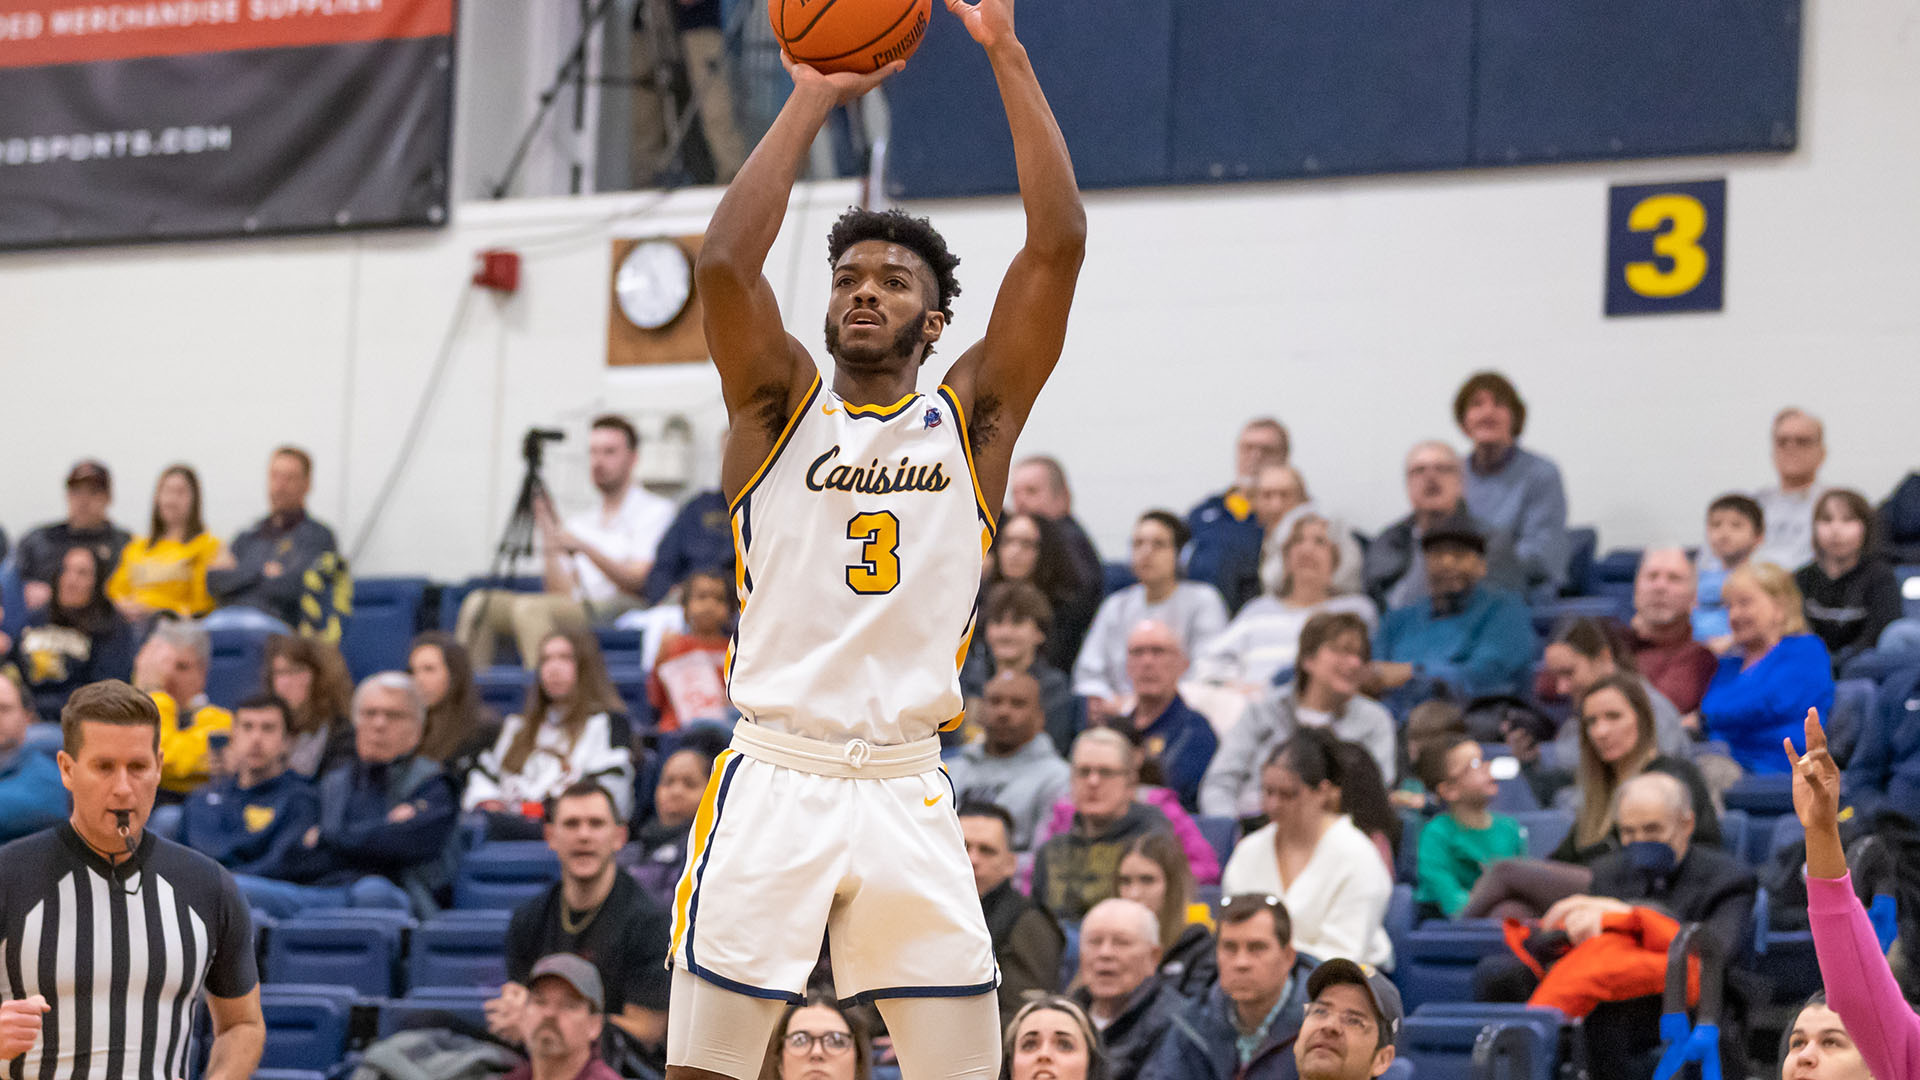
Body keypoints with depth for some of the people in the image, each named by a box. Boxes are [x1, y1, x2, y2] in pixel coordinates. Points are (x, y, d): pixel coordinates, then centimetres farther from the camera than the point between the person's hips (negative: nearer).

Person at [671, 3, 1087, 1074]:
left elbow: (1058, 249, -1)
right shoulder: (784, 407, 8)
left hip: (910, 795, 1)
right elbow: (726, 262, -10)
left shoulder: (973, 418, 10)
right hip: (773, 783, -1)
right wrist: (813, 100, -7)